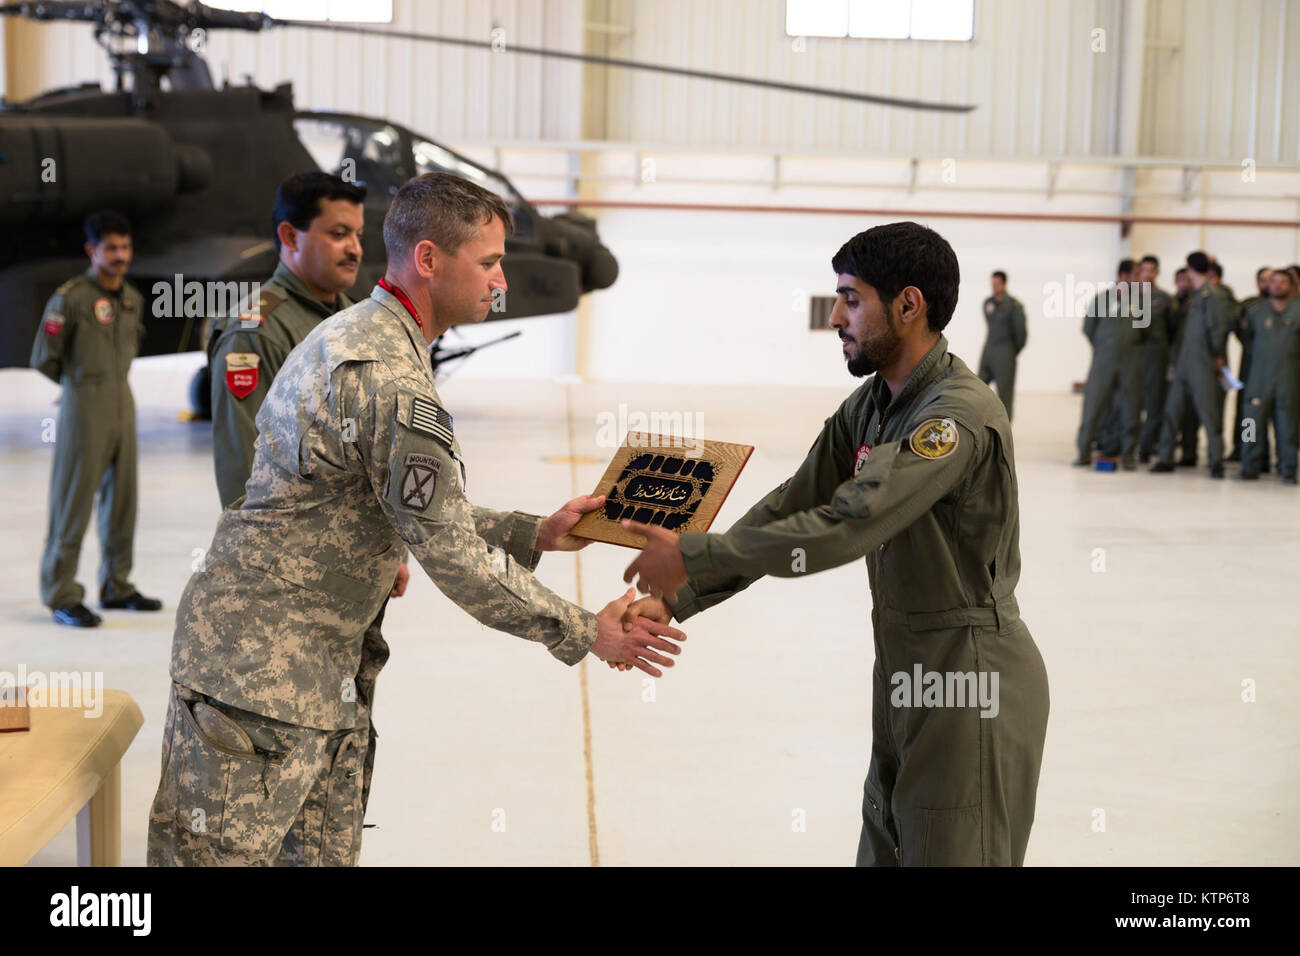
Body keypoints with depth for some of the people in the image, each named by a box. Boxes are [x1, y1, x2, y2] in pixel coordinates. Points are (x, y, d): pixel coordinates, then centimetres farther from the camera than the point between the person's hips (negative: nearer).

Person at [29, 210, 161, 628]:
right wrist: (82, 384, 7)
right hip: (83, 410, -7)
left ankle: (117, 587, 22)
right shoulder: (69, 298, -12)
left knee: (122, 501, 11)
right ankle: (62, 596, 4)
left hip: (123, 406, 7)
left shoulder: (133, 299, 9)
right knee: (73, 504, -3)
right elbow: (43, 359, -6)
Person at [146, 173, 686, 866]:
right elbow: (453, 556, -19)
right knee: (224, 856, -2)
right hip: (257, 672, -11)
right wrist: (584, 634, -9)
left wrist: (535, 534, 14)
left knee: (328, 852, 13)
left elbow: (425, 515, 18)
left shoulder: (357, 336, 14)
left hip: (324, 672, 11)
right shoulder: (387, 377, -21)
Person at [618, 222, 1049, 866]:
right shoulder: (869, 405, 6)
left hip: (971, 684, -9)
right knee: (883, 851, 17)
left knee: (946, 854, 1)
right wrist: (675, 600, -6)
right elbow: (788, 509, 4)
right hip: (903, 671, 9)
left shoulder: (961, 415, -24)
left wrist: (692, 556, -24)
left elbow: (844, 528, -30)